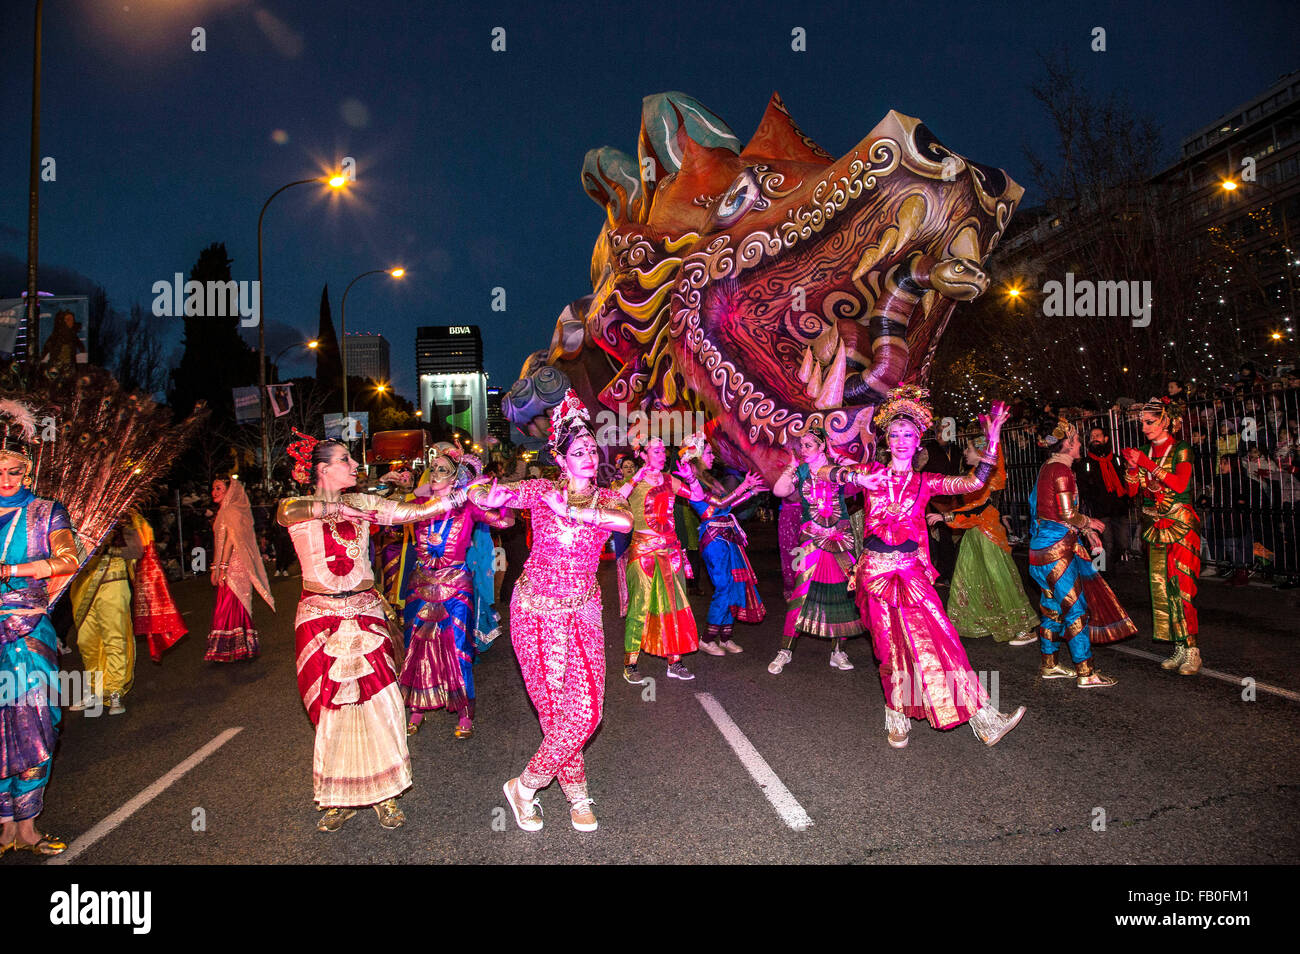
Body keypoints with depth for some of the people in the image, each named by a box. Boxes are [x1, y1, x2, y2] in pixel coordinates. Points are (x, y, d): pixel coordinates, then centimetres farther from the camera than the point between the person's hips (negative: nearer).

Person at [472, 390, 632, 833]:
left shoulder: (606, 499, 2)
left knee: (586, 709, -4)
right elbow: (479, 496, -7)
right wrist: (490, 493, -29)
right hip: (535, 613, -2)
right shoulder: (543, 491, -1)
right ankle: (576, 795, 20)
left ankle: (526, 784, 17)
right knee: (560, 711, -3)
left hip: (582, 613, 2)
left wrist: (569, 510, -25)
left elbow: (625, 521, -21)